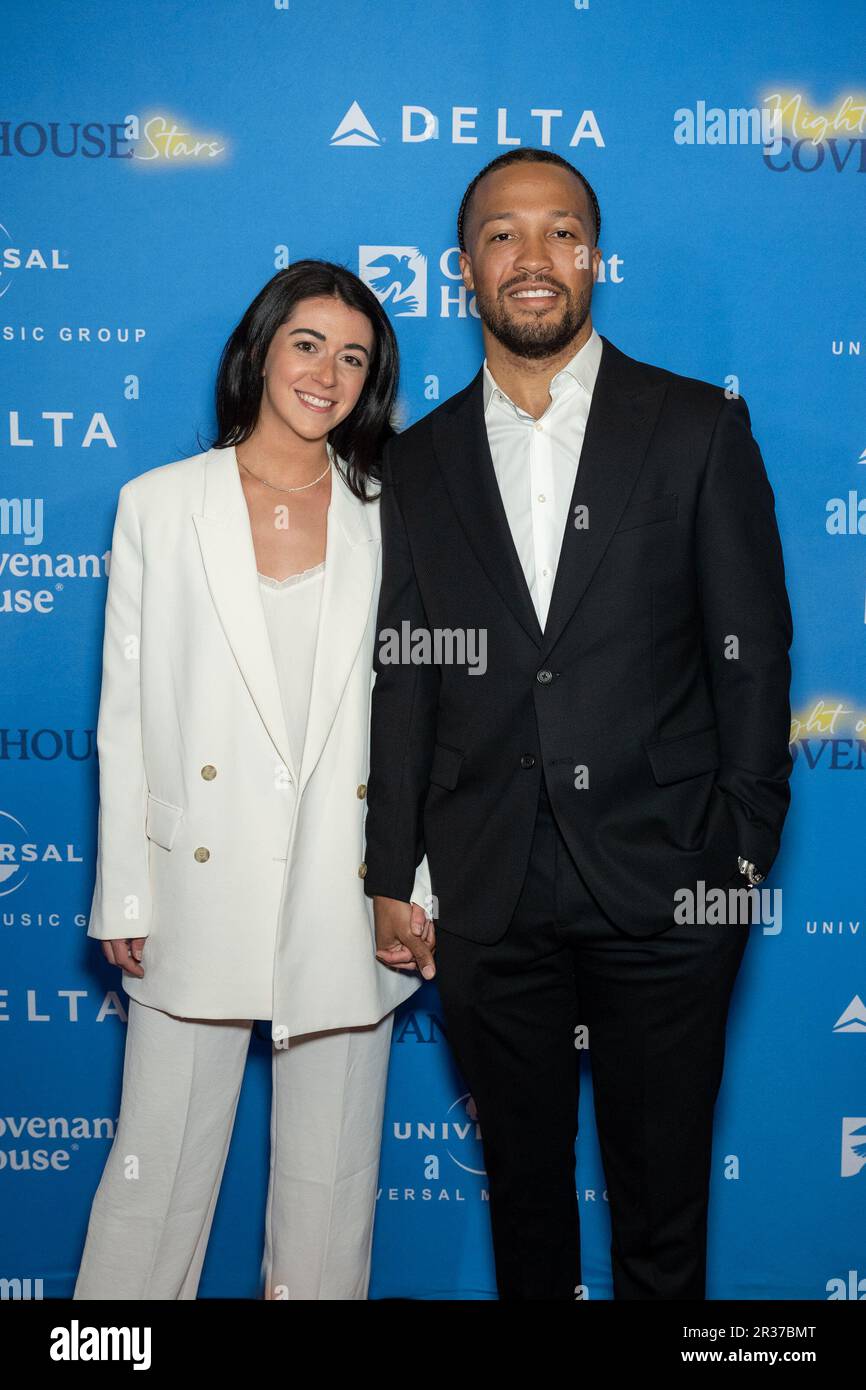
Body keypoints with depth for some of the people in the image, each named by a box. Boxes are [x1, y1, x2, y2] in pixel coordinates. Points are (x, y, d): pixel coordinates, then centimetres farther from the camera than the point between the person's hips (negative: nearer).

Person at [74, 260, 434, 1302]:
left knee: (330, 1169, 12)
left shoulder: (387, 520, 6)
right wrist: (123, 899, 0)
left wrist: (415, 887, -2)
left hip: (345, 894, 1)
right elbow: (126, 716, 3)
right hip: (201, 891, -1)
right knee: (160, 1159, 6)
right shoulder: (159, 506, 4)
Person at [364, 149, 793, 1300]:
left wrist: (746, 852, -5)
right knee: (522, 1176, 18)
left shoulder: (700, 429, 0)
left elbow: (751, 652, -1)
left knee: (661, 1195, 12)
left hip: (665, 886, -2)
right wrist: (391, 871, 4)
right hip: (487, 899, 2)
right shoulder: (418, 462, 7)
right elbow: (404, 684, 6)